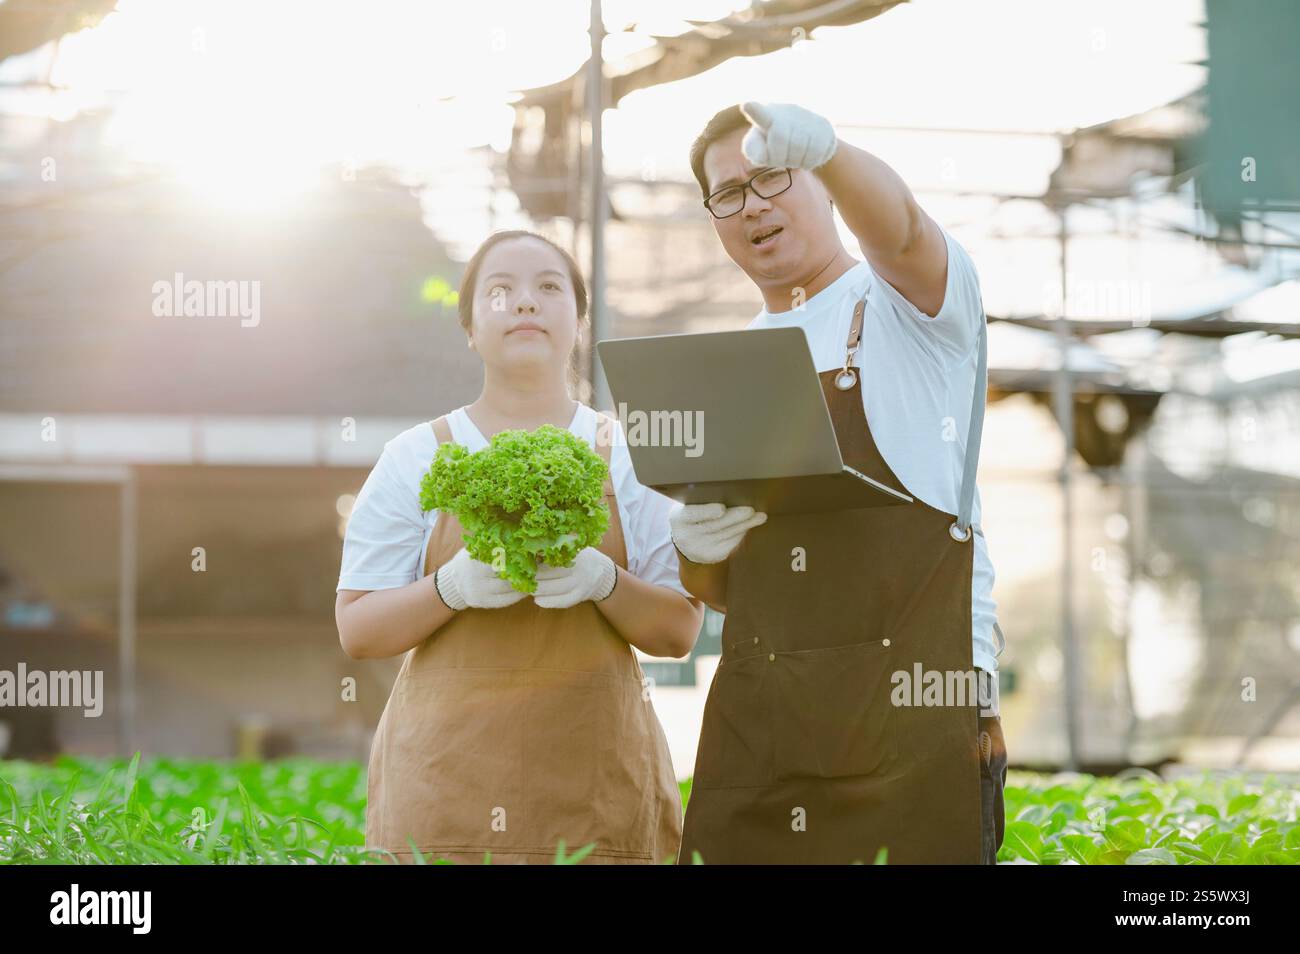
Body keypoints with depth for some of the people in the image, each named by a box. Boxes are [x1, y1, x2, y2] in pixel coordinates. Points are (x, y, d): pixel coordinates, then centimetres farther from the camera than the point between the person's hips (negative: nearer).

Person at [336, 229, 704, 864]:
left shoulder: (629, 456, 8)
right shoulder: (416, 458, 6)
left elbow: (679, 632, 6)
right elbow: (356, 631, 3)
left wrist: (602, 581, -14)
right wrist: (452, 586, -15)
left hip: (595, 775, 1)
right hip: (449, 778, -1)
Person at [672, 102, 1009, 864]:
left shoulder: (913, 303, 3)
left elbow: (897, 226, -23)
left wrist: (820, 146, -43)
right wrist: (699, 550, -3)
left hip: (916, 712, -5)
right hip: (755, 723, 5)